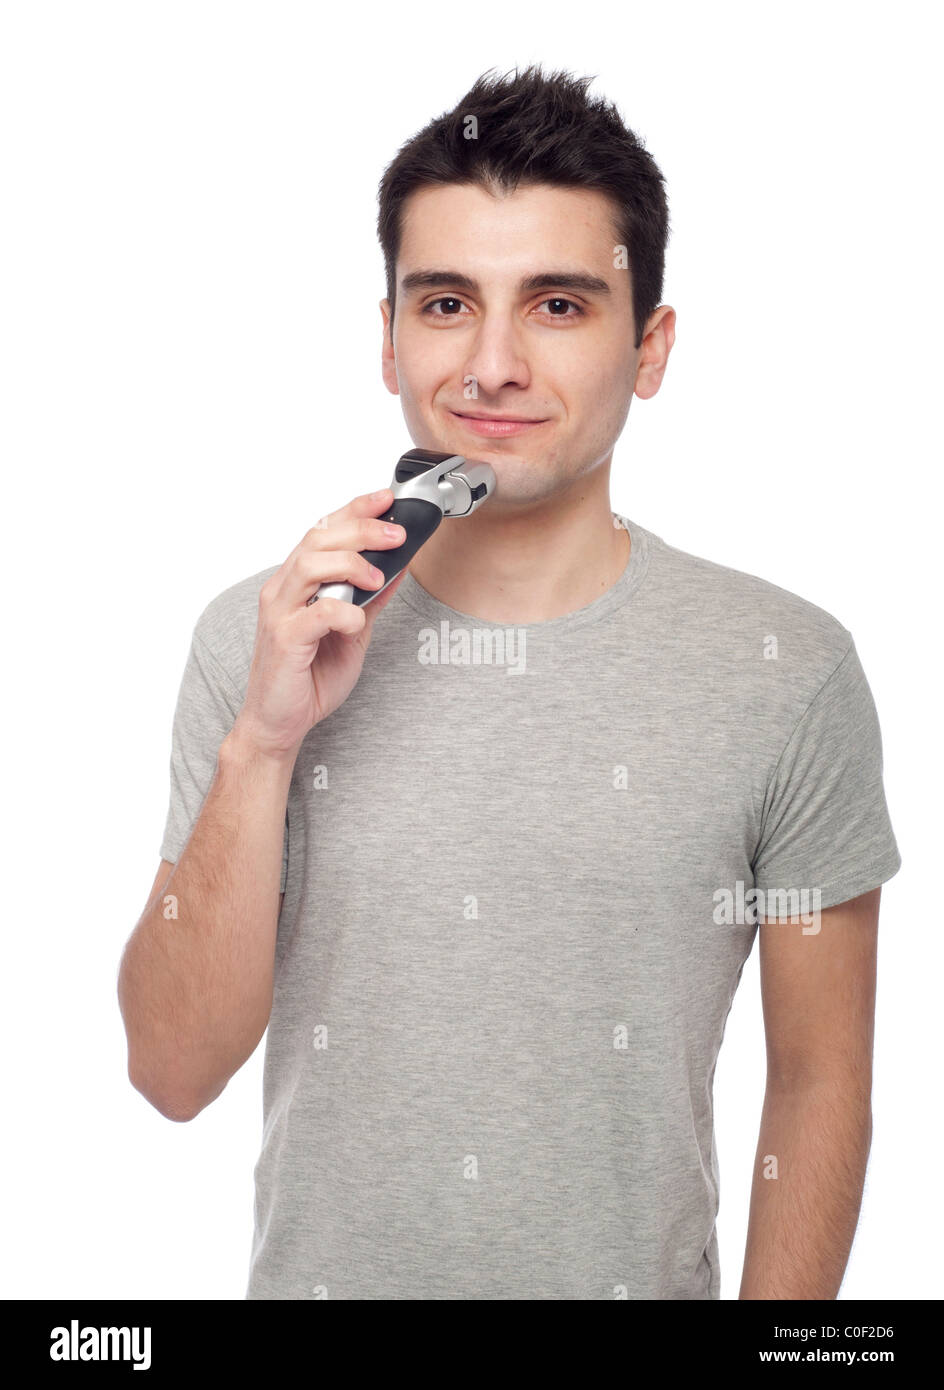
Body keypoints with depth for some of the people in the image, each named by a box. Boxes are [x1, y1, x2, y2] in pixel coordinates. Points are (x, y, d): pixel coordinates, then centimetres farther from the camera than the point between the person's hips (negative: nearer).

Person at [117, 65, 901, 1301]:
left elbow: (820, 1085, -5)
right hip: (320, 1270, 1)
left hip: (640, 1273, -1)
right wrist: (262, 744, -22)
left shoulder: (789, 672, -12)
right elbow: (174, 1071, -11)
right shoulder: (258, 640, -8)